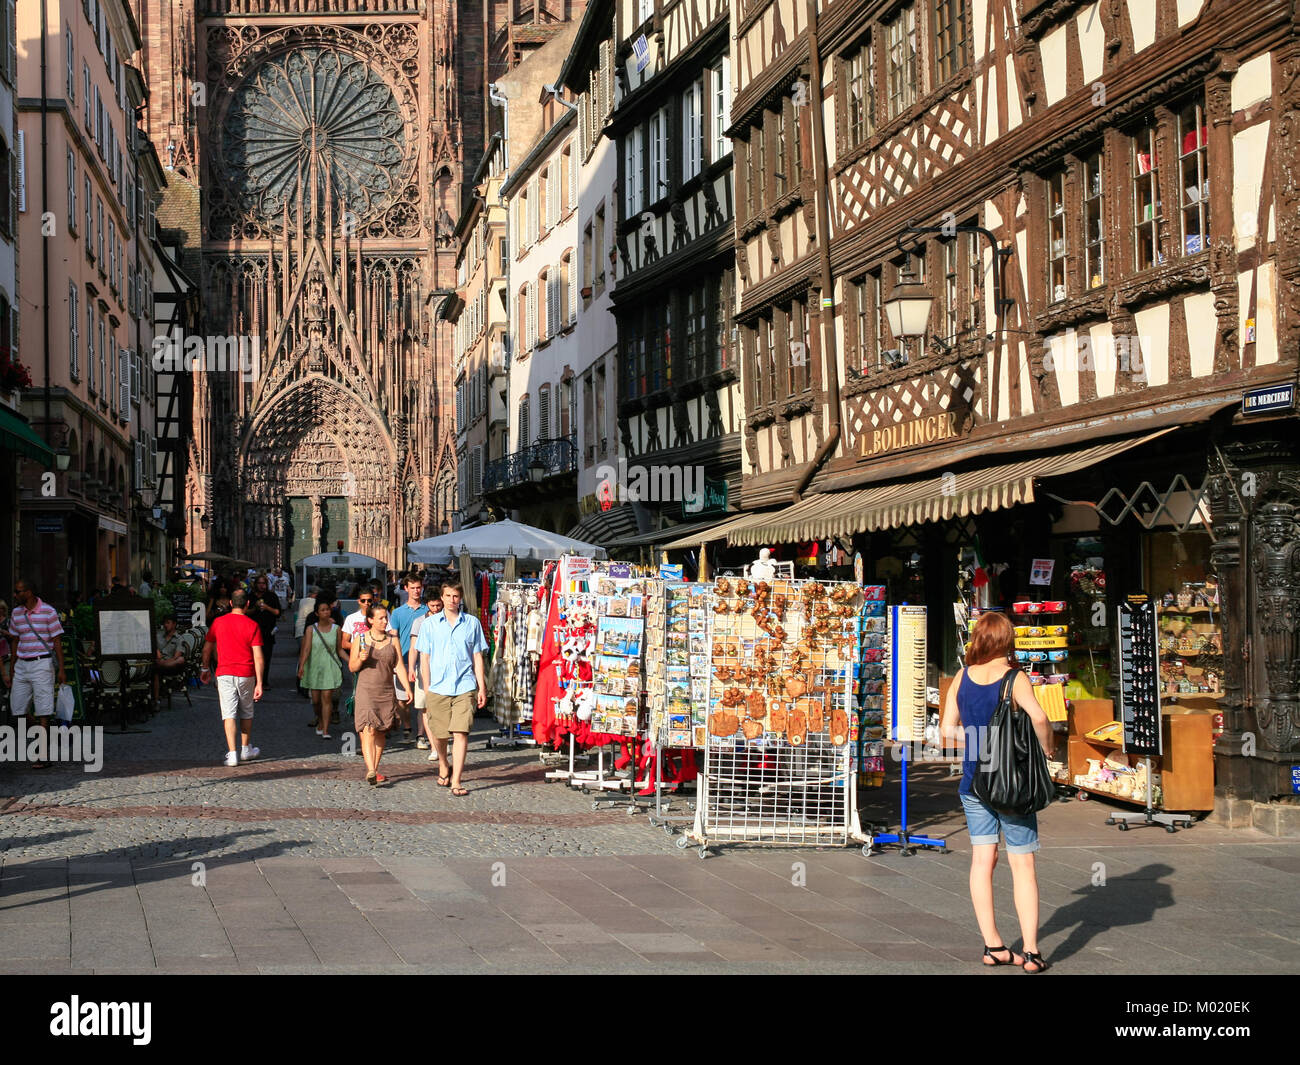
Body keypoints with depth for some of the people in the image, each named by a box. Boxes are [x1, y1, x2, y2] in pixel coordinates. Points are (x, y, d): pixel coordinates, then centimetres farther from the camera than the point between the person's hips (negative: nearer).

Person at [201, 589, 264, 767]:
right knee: (246, 713, 18)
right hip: (246, 675, 0)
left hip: (224, 674, 0)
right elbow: (258, 657, -9)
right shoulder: (253, 625, -5)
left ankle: (232, 754, -12)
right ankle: (246, 750, 30)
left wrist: (206, 669, 26)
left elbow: (207, 648, 10)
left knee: (229, 714, -2)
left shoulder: (219, 622, 0)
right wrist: (259, 684, -7)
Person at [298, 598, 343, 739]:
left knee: (327, 697, -11)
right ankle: (320, 722, 35)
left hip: (330, 667, -1)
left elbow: (339, 649, 8)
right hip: (314, 666, 1)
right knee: (316, 699, 6)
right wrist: (302, 666, -19)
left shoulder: (336, 629, 2)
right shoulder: (311, 629, -1)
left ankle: (325, 730, -11)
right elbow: (306, 649, -8)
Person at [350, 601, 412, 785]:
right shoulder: (361, 639, 2)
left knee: (381, 733, 7)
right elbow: (352, 667, 5)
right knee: (368, 730, -16)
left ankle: (374, 770, 18)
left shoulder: (392, 640, 7)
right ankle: (371, 771, -25)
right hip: (366, 691, -3)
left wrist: (407, 688, -3)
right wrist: (360, 660, -16)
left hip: (387, 692, 3)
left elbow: (399, 667, 6)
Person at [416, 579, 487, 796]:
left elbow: (477, 657, 11)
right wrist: (426, 689, 3)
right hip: (438, 688, 1)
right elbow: (424, 658, 9)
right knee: (439, 735, 10)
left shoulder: (472, 623, 8)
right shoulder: (431, 624, 8)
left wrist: (482, 688, 6)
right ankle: (443, 769, 37)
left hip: (464, 687, -1)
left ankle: (456, 781, -12)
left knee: (461, 733, -12)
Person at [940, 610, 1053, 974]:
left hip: (974, 781, 4)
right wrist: (1046, 748, -11)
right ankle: (1030, 951, 0)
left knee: (982, 859, 8)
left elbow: (947, 732, 4)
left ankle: (993, 946, 7)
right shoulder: (1015, 678, -10)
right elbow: (1038, 716, -28)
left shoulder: (961, 679, 2)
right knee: (1023, 865, 2)